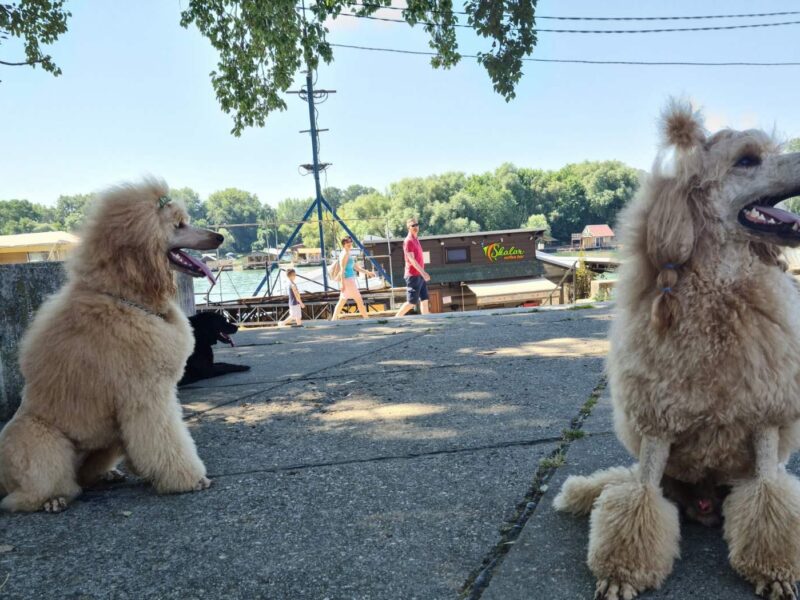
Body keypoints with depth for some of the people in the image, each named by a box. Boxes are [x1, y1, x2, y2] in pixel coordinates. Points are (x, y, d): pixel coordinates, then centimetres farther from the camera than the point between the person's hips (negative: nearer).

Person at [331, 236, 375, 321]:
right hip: (348, 280, -10)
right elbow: (342, 269, -19)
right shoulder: (345, 254, -12)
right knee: (359, 300, -4)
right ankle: (365, 318, 0)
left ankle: (334, 319, 14)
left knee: (342, 301, 12)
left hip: (350, 280, 10)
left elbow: (355, 267, 23)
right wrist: (342, 283, -24)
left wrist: (367, 272, 22)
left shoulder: (348, 254, 17)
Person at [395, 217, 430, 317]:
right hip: (413, 276, -9)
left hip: (420, 275, 9)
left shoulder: (416, 240, 16)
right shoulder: (408, 241, -12)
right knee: (411, 302, -7)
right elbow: (411, 259, -21)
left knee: (424, 300, 7)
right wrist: (423, 272, -27)